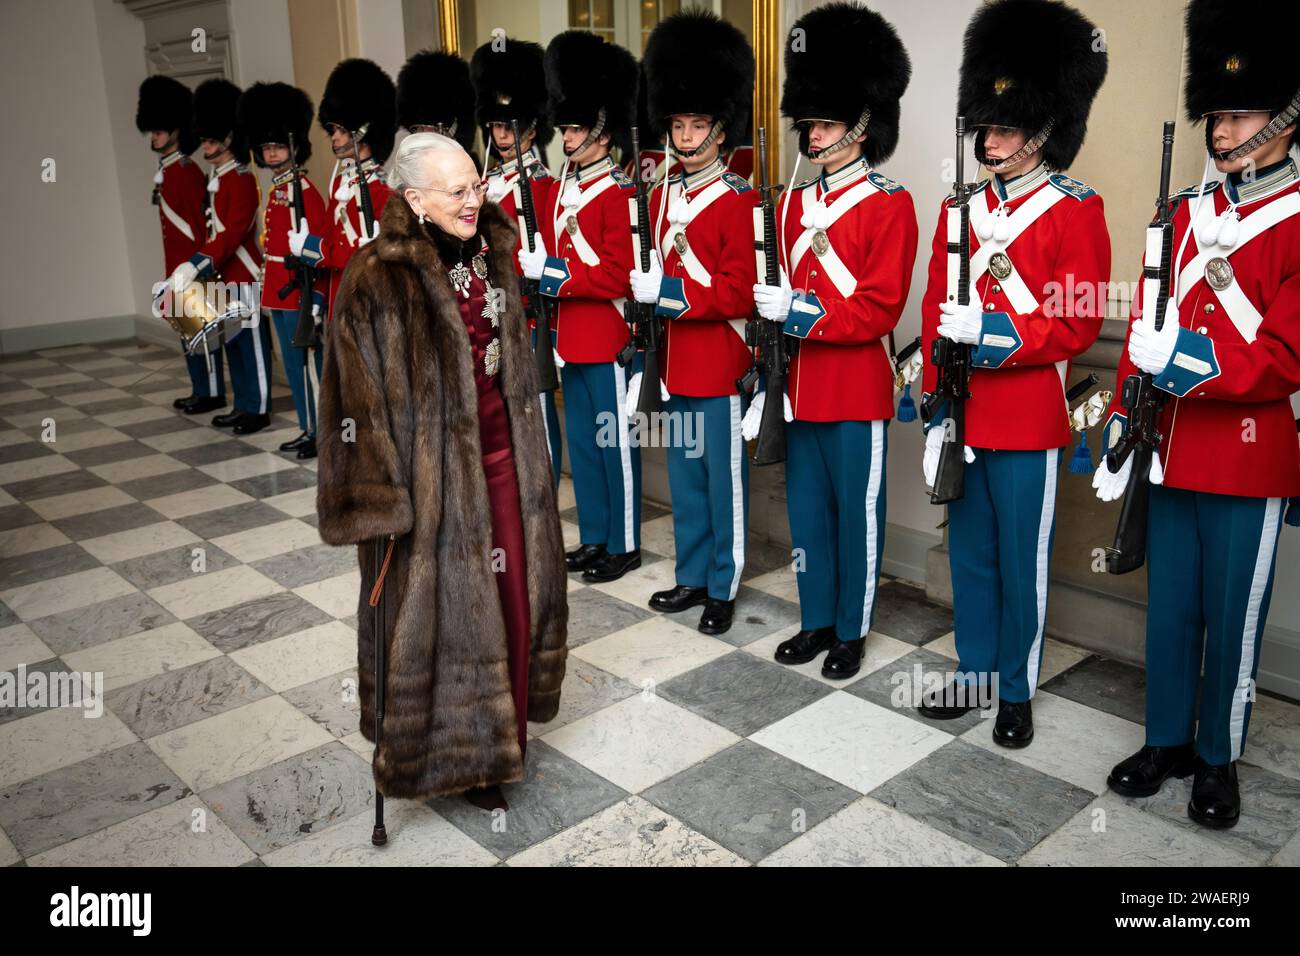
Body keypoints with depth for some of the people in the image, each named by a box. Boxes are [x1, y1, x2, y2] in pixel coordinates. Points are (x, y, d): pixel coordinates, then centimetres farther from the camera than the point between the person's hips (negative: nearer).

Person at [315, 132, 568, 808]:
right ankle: (460, 752, 26)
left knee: (513, 590, 16)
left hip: (504, 455, 7)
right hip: (432, 468, -7)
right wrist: (378, 503, -17)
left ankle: (501, 731, 38)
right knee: (444, 606, 5)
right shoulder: (376, 279, -17)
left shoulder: (491, 253, 5)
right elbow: (358, 395, -16)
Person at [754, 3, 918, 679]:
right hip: (800, 388, 6)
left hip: (856, 392, -6)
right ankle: (816, 621, 31)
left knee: (857, 514, 7)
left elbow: (879, 309, -16)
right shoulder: (794, 203, 10)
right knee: (806, 510, 15)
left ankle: (852, 632, 23)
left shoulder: (890, 205, -8)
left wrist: (798, 311, -23)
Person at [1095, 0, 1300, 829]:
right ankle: (1167, 741, 30)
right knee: (1170, 608, 14)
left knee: (1233, 618, 8)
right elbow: (1144, 329, 9)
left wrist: (1192, 365, -28)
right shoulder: (1186, 215, 9)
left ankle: (1219, 761, 26)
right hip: (1171, 450, 5)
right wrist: (1123, 424, 2)